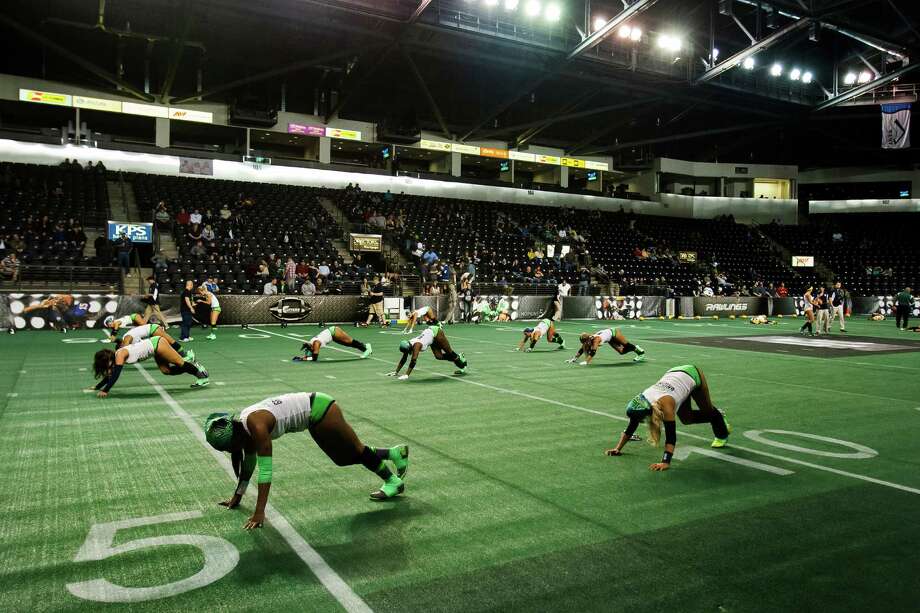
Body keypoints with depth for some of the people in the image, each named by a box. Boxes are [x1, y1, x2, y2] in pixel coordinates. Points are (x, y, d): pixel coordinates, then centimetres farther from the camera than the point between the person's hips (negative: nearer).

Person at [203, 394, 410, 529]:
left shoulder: (256, 424, -29)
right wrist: (237, 496, 18)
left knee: (357, 452, 9)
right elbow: (249, 463, 11)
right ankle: (396, 453, 38)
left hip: (319, 410, -9)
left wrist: (259, 513, -28)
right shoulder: (242, 425, -3)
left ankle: (393, 481, 30)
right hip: (314, 413, 9)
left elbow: (265, 470, -30)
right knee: (344, 458, 23)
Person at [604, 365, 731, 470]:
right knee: (687, 419, 14)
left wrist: (665, 462, -51)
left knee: (708, 411, 15)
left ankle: (722, 435, 46)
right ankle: (718, 418, 43)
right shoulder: (641, 401, -25)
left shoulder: (665, 404, -43)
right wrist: (617, 449, -18)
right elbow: (631, 427, -14)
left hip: (693, 375, -5)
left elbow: (671, 436, -45)